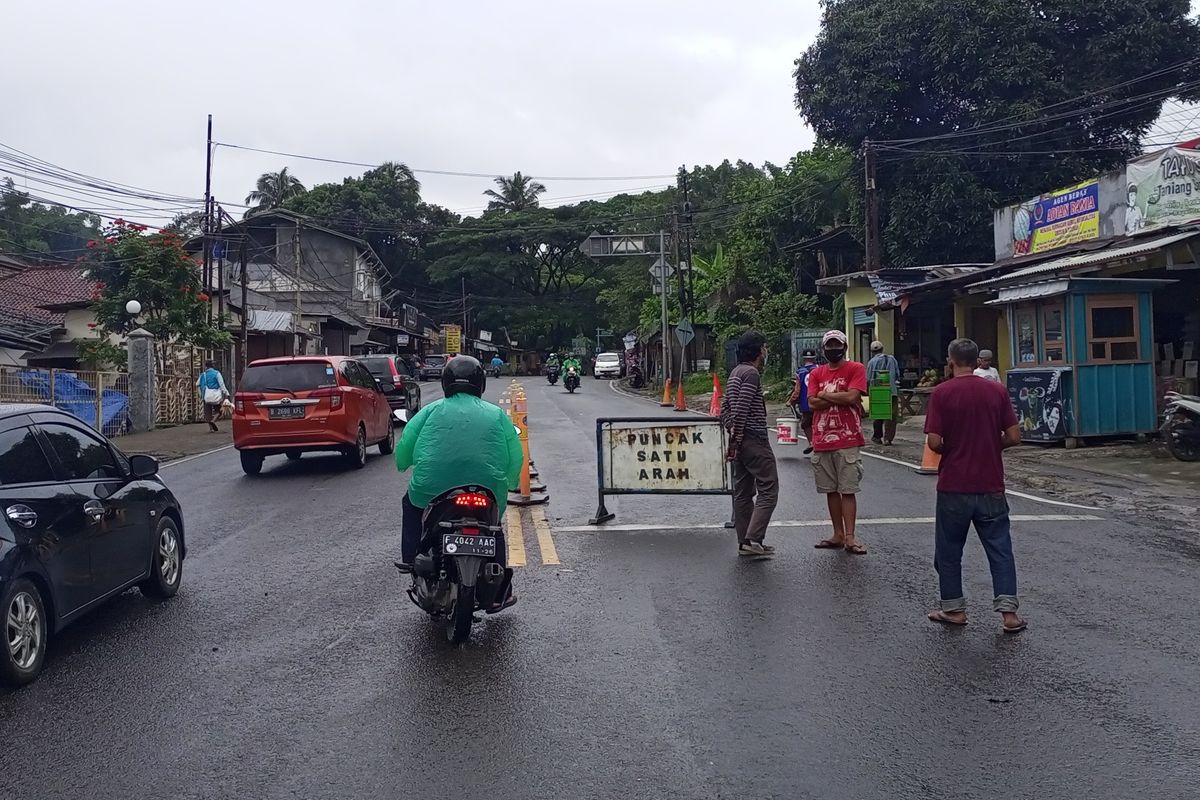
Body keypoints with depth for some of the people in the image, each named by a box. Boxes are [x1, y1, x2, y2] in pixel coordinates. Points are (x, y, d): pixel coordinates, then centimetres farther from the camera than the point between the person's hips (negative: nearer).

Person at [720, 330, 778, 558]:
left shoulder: (736, 372, 17)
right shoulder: (752, 373, -13)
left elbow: (725, 408, 18)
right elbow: (741, 409, -20)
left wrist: (732, 433, 12)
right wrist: (736, 440, -17)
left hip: (741, 442, 10)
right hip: (754, 440, -10)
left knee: (743, 492, 10)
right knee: (768, 490, -6)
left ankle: (744, 542, 15)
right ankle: (753, 540, -12)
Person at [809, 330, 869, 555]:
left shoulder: (855, 369, 0)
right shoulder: (816, 374, 11)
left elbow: (852, 396, -15)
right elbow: (812, 402, -2)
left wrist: (825, 394, -3)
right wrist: (839, 397, -10)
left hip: (848, 441, -4)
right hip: (822, 441, 4)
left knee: (848, 490, -3)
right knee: (831, 490, 9)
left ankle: (850, 537, -1)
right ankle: (838, 535, 18)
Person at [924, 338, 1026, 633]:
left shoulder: (942, 393, -9)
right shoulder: (997, 391, -1)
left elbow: (934, 441, -14)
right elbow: (1013, 437, -1)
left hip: (954, 485, -2)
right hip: (990, 485, 2)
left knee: (949, 549, 12)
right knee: (999, 547, 9)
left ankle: (953, 609, 19)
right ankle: (1009, 611, 5)